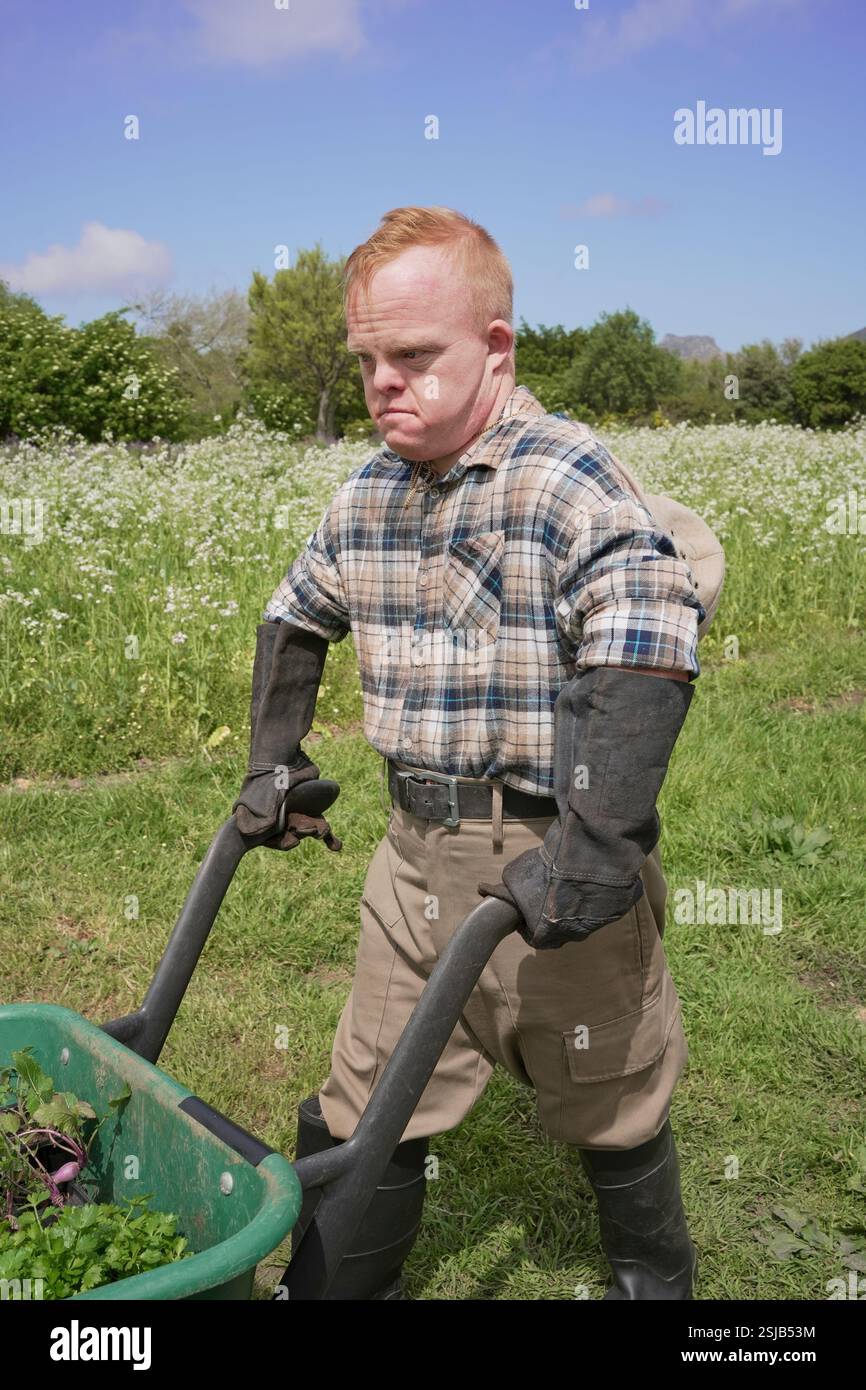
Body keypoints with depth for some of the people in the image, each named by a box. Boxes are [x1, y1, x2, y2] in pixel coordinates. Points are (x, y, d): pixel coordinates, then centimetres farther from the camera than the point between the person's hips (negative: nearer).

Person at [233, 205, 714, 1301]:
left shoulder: (564, 477, -17)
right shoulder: (367, 495, 5)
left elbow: (650, 649, -33)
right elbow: (296, 616, 23)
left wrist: (596, 845, -39)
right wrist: (273, 762, 19)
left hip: (551, 863, -5)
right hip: (417, 853, 6)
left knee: (609, 1108, 16)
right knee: (361, 1113, 13)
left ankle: (655, 1274, 45)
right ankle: (343, 1287, 36)